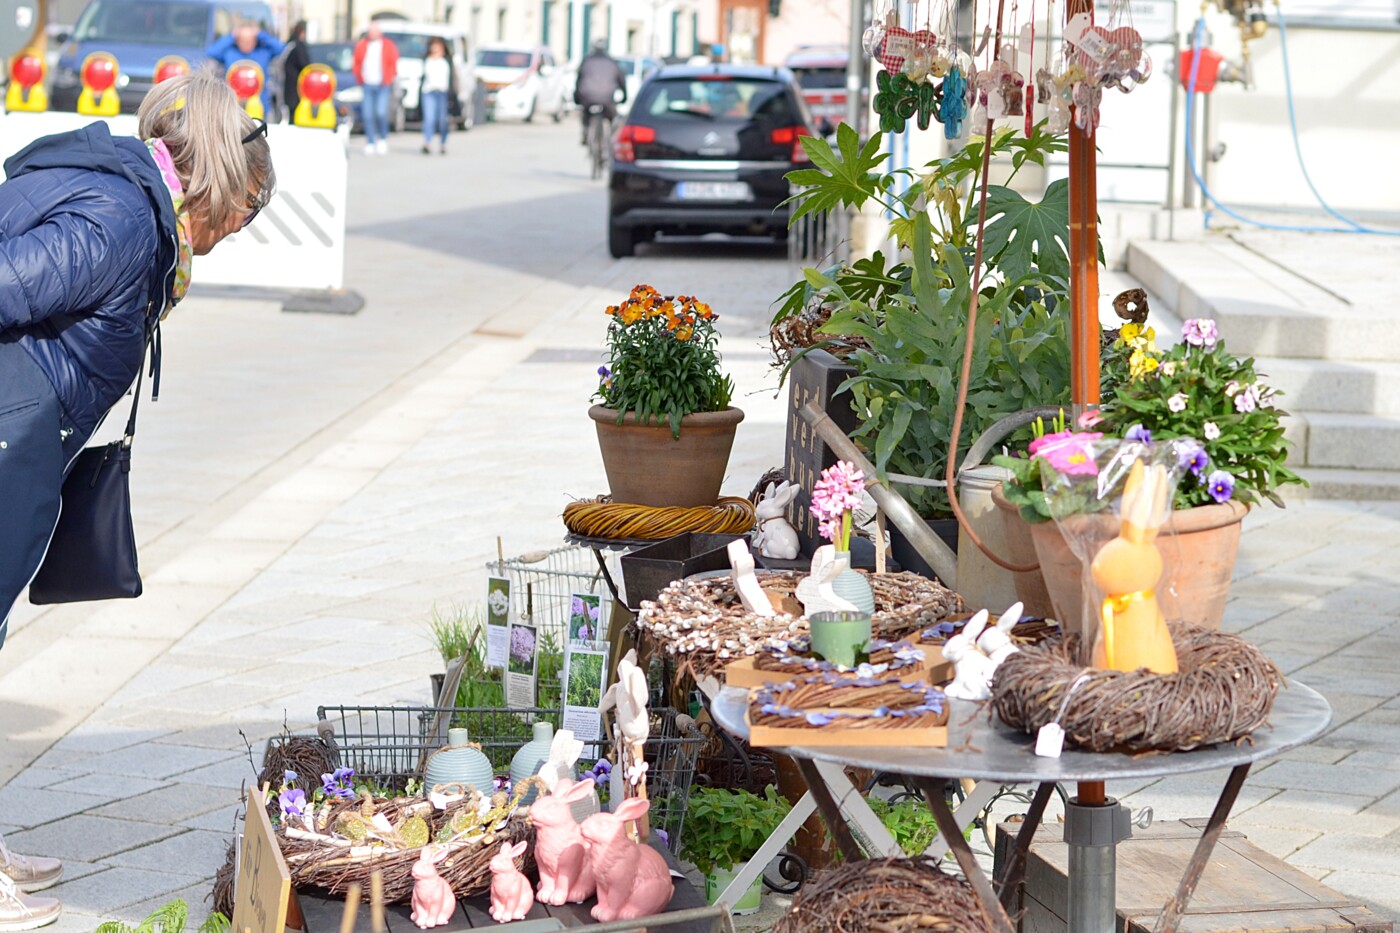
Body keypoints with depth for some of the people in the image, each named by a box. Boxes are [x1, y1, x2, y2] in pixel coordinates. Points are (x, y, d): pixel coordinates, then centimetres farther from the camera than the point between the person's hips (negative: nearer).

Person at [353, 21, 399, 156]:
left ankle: (383, 138, 6)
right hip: (367, 85, 2)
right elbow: (357, 64, 13)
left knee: (381, 113, -15)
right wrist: (359, 80, 3)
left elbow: (393, 64, 5)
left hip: (382, 85, -2)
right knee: (367, 115, -3)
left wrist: (387, 80, -4)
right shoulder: (361, 45, 9)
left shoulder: (388, 46, 4)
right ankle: (370, 143, 6)